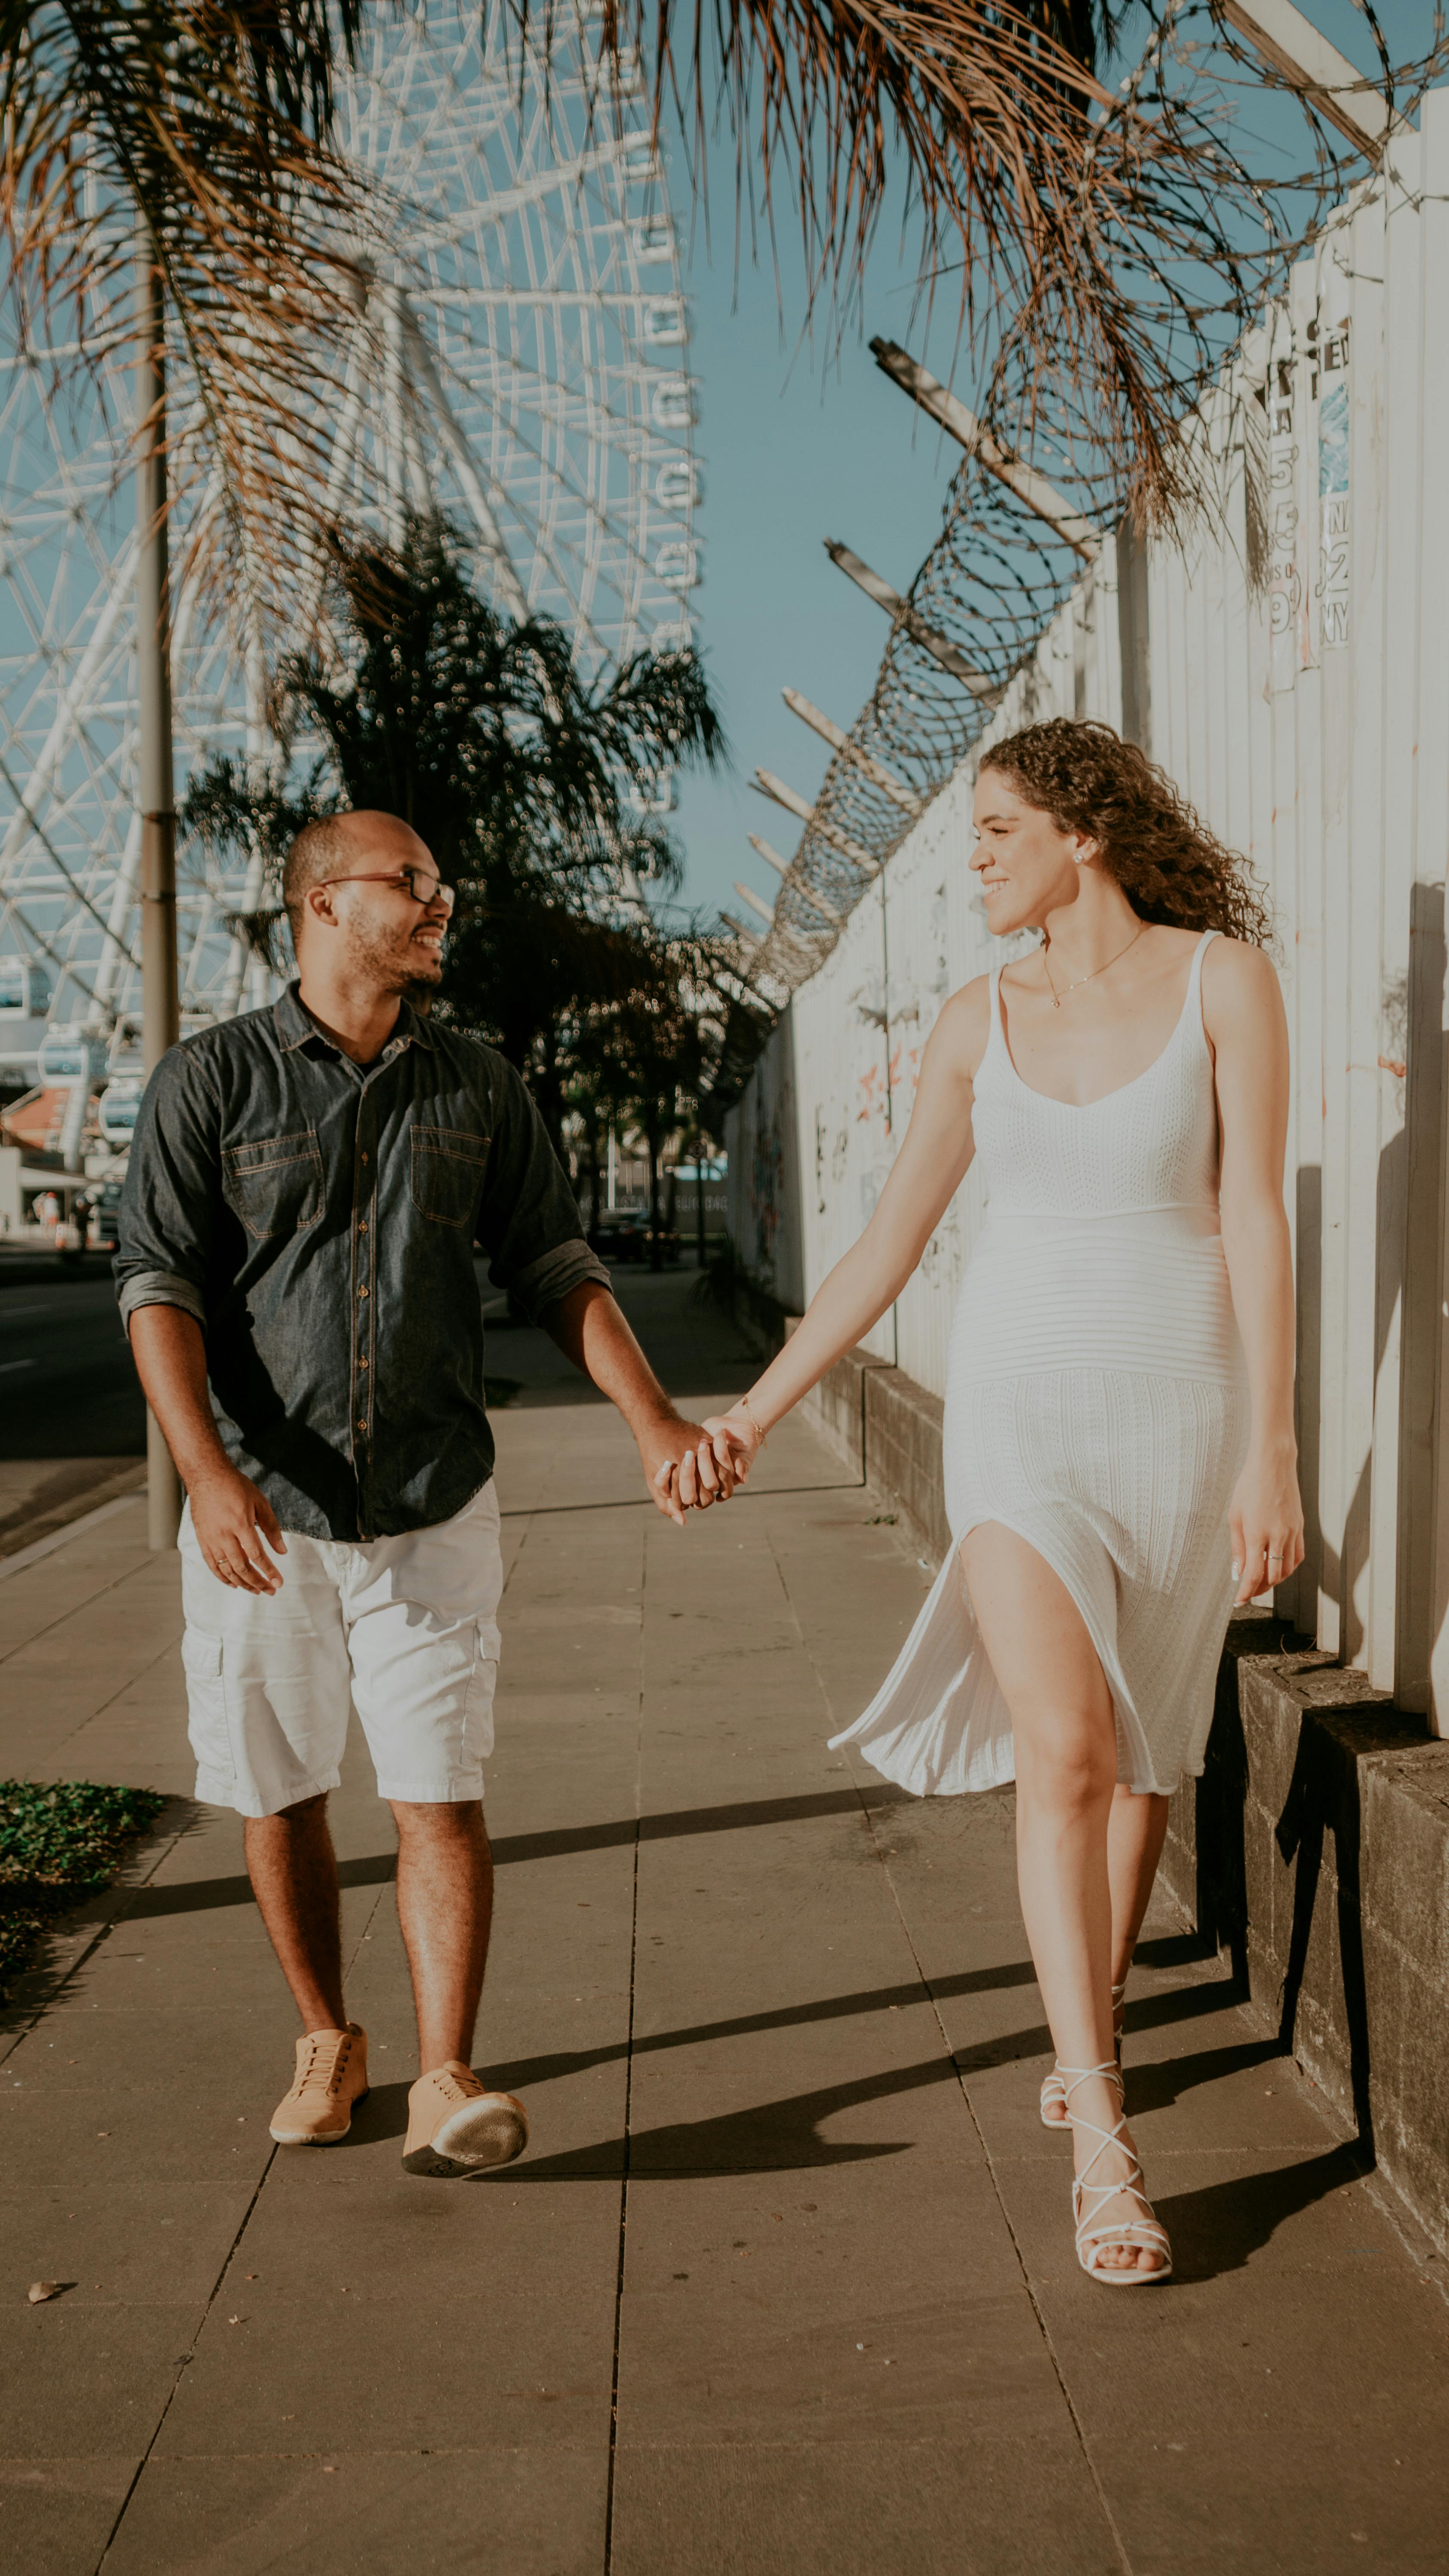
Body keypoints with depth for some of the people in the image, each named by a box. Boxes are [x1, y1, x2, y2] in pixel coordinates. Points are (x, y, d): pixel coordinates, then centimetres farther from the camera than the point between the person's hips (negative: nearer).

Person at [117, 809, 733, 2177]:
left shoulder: (479, 1087, 7)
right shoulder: (211, 1079, -2)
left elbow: (555, 1266, 8)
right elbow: (159, 1284, -7)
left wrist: (652, 1417, -5)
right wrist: (209, 1474, -21)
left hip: (433, 1510, 1)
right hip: (260, 1513, -1)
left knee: (439, 1794, -4)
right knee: (277, 1796, 10)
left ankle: (444, 2082, 4)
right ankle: (326, 2042, 29)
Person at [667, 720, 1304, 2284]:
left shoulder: (1225, 979, -5)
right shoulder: (979, 1021, 4)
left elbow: (1255, 1221, -10)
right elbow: (887, 1245, 7)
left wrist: (1269, 1453, -14)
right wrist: (752, 1417, 5)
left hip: (1179, 1408, -1)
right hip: (1019, 1410, 1)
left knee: (1144, 1745, 12)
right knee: (1062, 1758, -10)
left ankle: (1092, 2031, 35)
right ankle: (1103, 2148, -6)